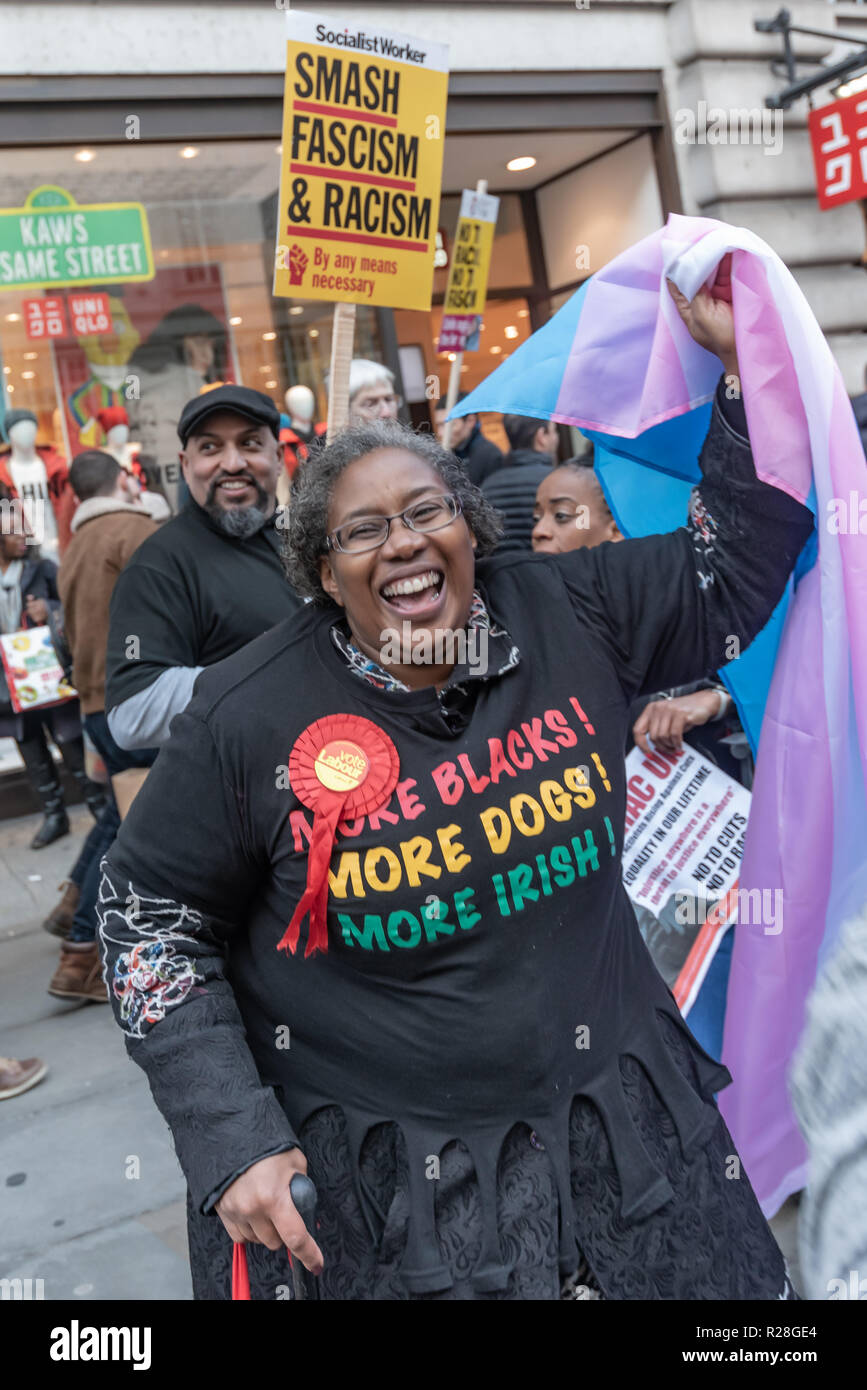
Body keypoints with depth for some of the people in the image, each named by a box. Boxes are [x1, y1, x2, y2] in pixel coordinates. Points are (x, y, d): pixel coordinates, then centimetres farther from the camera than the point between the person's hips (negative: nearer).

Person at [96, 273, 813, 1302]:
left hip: (614, 1109, 4)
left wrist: (744, 358, -6)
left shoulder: (569, 615, -6)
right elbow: (149, 914, -4)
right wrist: (230, 1137, -9)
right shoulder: (250, 714, -13)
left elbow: (747, 565, 3)